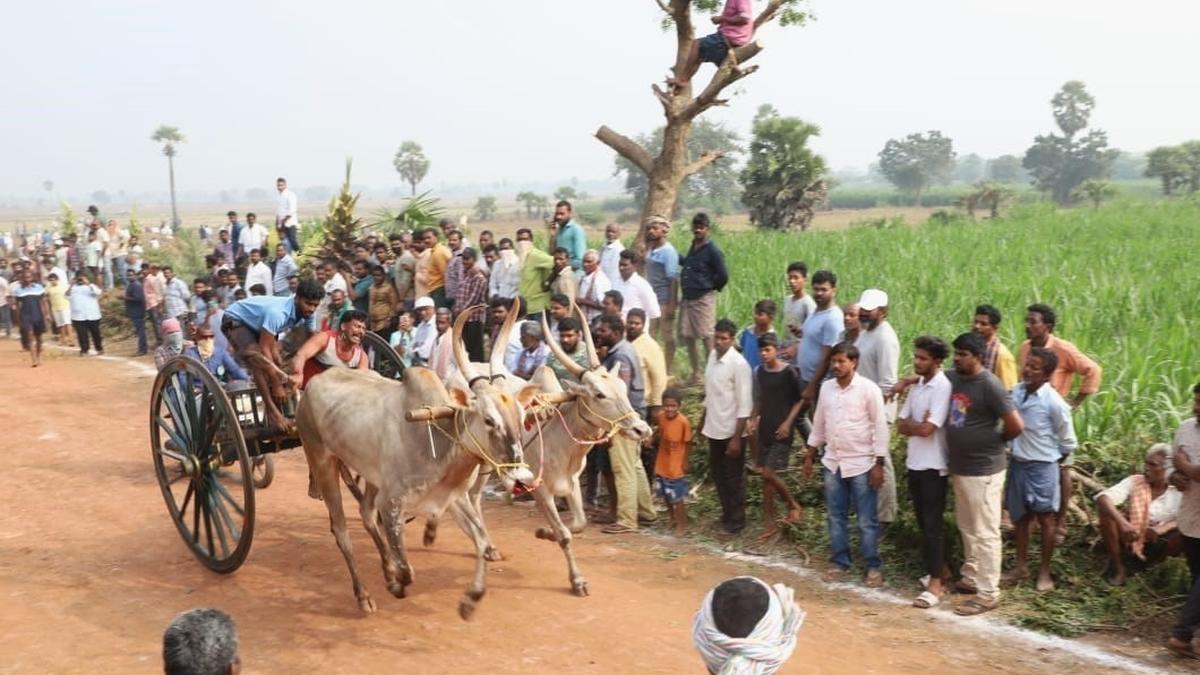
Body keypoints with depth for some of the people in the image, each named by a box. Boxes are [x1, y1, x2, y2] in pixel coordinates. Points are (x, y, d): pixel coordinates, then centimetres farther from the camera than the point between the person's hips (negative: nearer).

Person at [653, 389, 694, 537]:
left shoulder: (684, 422, -24)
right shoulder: (659, 417, -11)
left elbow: (688, 443, -13)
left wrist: (686, 462, -10)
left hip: (677, 465, -5)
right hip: (662, 464, 5)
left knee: (677, 496, 4)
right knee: (666, 494, 19)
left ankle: (681, 524, 19)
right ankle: (673, 519, 39)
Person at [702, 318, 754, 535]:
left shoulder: (739, 364, -19)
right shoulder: (712, 357, 3)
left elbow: (745, 406, -18)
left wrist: (736, 438, -20)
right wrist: (703, 423, 16)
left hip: (731, 431, -7)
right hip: (714, 429, 7)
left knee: (734, 477, 6)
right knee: (718, 474, 17)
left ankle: (736, 520, 20)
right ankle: (726, 514, 33)